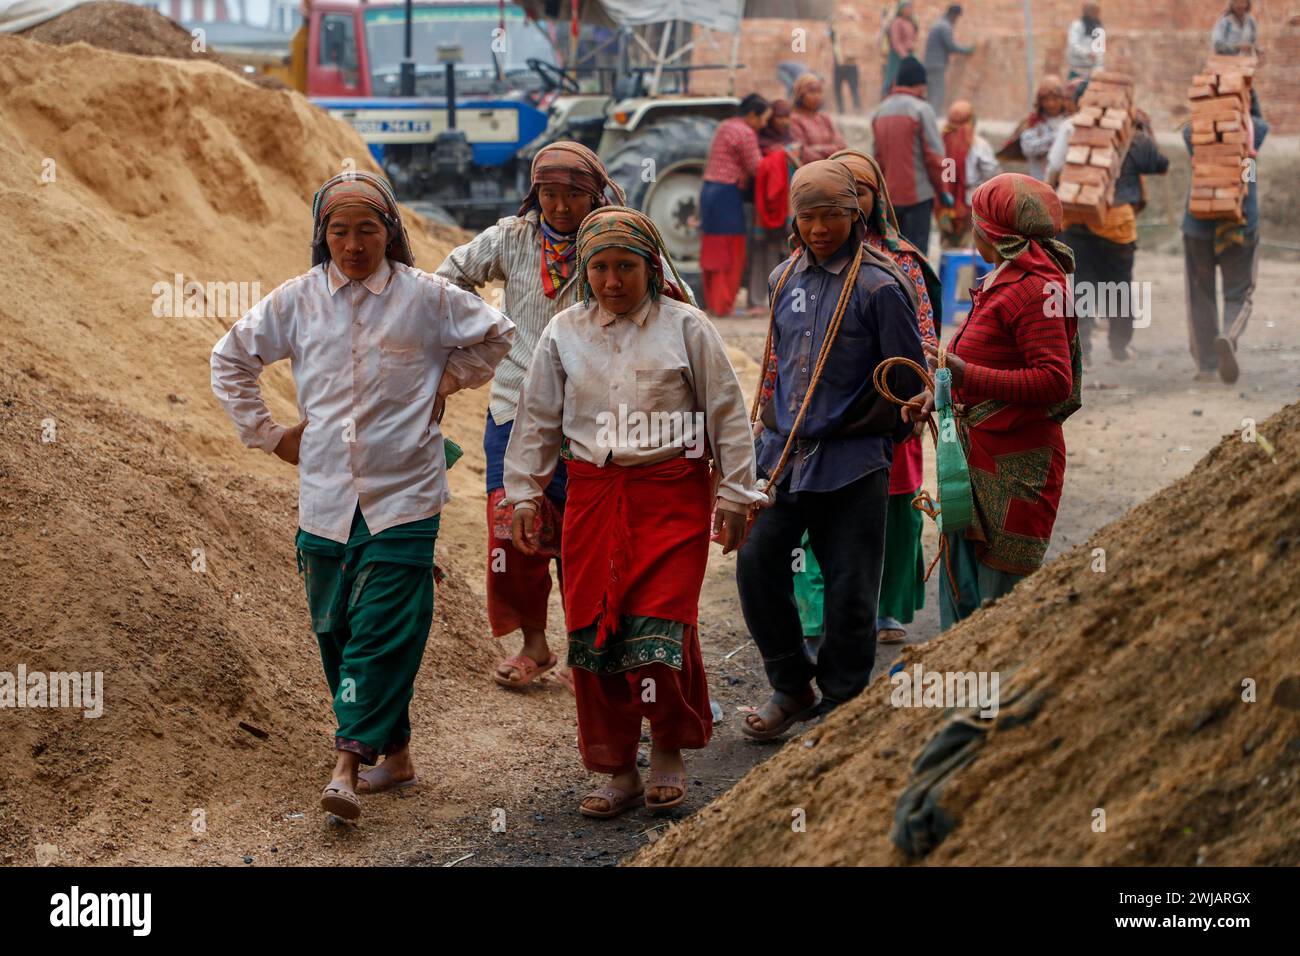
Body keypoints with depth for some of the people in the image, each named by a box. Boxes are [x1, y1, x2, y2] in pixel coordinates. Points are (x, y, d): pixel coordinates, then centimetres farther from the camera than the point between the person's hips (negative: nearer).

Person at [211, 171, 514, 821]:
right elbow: (231, 358, 16)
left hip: (402, 497, -3)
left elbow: (494, 334, 15)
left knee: (381, 631, -12)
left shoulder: (426, 297, -1)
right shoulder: (297, 302, 4)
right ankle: (395, 754, 18)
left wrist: (445, 384, 9)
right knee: (336, 632, 5)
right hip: (325, 498, 3)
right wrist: (266, 434, 12)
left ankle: (349, 766, -17)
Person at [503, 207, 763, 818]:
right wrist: (524, 494, 11)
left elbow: (727, 416, 3)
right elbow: (537, 421, 15)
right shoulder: (564, 334, 8)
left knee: (661, 626, -10)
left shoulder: (686, 328, 0)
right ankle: (616, 769, 13)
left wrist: (733, 496, 2)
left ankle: (669, 752, 14)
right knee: (592, 630, 1)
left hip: (671, 494, -3)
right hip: (593, 496, 3)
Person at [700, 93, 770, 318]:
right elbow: (757, 169, -13)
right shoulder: (746, 133, -13)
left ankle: (712, 303, 17)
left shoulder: (725, 126, 16)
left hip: (709, 189, 9)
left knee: (713, 252, 13)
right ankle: (723, 306, -1)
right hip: (727, 194, -9)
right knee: (731, 253, -2)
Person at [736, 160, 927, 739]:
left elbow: (907, 381, -5)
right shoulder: (785, 279, 10)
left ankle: (840, 706, 16)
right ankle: (791, 688, 21)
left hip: (851, 464, -5)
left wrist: (868, 438, -2)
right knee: (757, 567, 2)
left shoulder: (878, 286, -9)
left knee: (849, 591, 0)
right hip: (783, 453, 6)